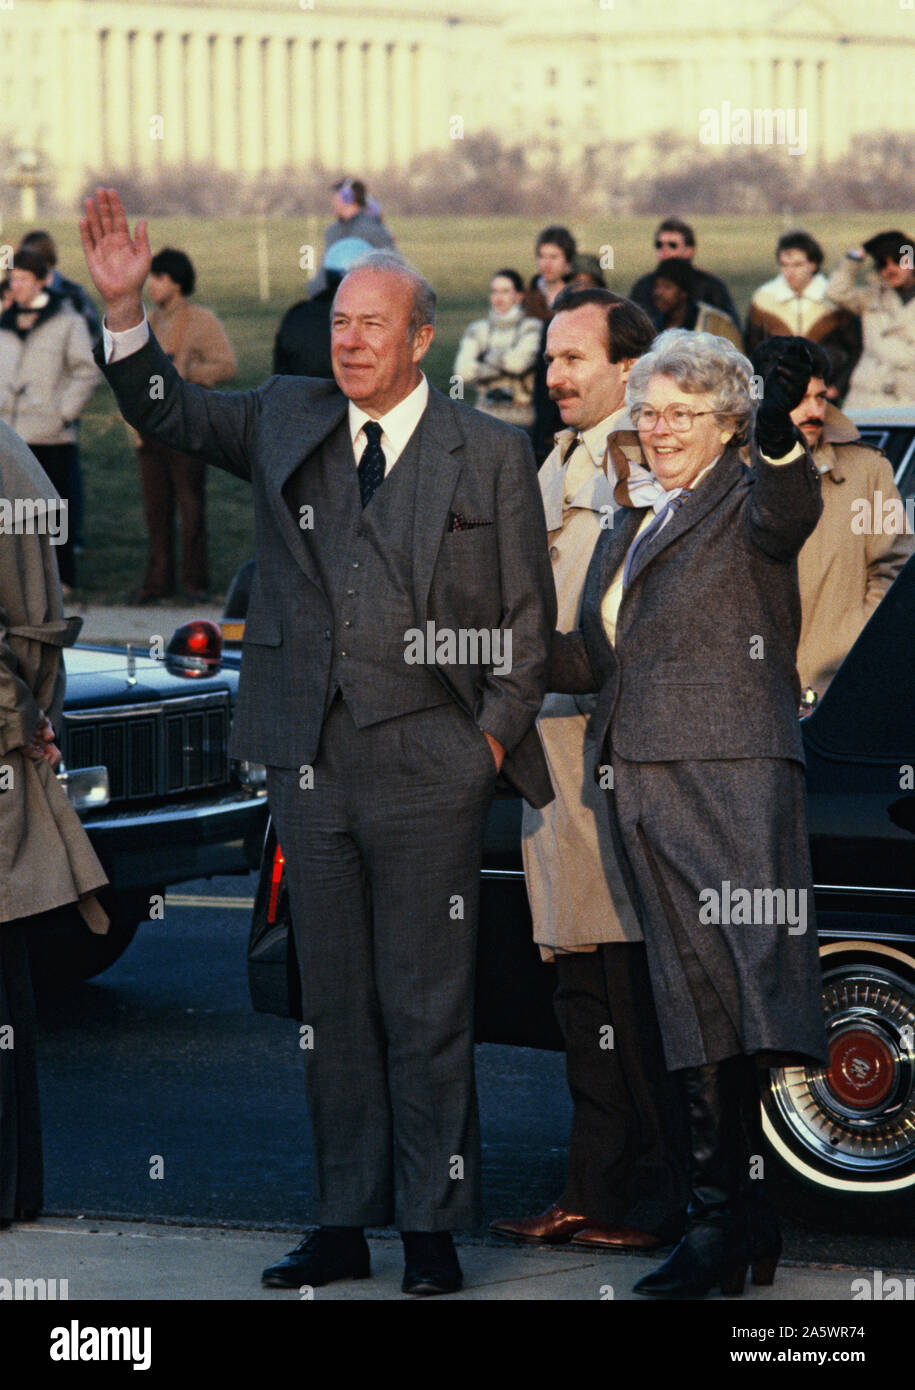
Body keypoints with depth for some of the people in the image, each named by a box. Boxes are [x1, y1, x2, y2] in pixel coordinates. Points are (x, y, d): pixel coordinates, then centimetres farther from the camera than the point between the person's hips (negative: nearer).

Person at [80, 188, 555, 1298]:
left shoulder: (491, 455, 2)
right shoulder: (286, 424, 10)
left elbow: (528, 616, 4)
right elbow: (165, 412, 7)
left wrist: (495, 737, -4)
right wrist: (123, 304, -8)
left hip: (430, 768, -3)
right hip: (311, 767, 3)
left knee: (426, 1009, -1)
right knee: (334, 1005, 9)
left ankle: (432, 1232, 6)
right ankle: (344, 1226, 16)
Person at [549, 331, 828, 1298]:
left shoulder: (747, 503, 2)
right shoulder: (626, 532, 24)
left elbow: (788, 516, -22)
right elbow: (594, 661, 28)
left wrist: (780, 441, -43)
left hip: (732, 771, -7)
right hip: (639, 784, 7)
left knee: (759, 958, -20)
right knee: (692, 1002, 5)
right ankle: (731, 1218, 7)